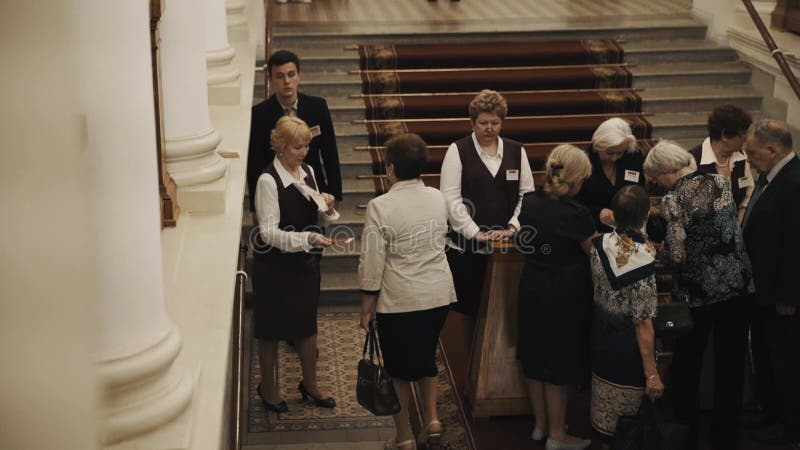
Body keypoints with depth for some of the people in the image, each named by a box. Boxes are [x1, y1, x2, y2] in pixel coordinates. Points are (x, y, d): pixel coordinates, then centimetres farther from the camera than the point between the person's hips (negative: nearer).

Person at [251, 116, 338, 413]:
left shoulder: (308, 172, 2)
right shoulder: (268, 181, -19)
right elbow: (269, 232, -22)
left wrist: (327, 208, -11)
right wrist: (307, 238, -34)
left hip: (305, 261, 6)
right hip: (274, 266, -6)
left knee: (308, 324, 16)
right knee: (272, 329, 10)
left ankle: (310, 384, 33)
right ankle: (268, 387, 29)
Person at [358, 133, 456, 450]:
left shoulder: (380, 207, -17)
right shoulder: (438, 199, -1)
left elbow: (373, 261, -13)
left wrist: (368, 304, -3)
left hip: (399, 301, -5)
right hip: (439, 295, 5)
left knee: (399, 369, 11)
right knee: (426, 357, 26)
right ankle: (432, 420, 20)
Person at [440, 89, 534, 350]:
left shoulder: (516, 151, 9)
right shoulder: (458, 151, -1)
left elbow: (527, 194, 8)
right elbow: (451, 199, -7)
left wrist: (512, 228, -6)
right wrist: (476, 233, -12)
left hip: (508, 247, 2)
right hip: (468, 247, -2)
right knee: (471, 308, 3)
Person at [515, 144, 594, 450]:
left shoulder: (529, 203, -3)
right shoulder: (577, 215, -21)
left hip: (532, 290, 6)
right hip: (565, 297, -6)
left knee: (535, 358, 19)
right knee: (559, 366, 7)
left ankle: (540, 424, 34)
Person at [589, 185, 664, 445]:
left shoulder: (600, 244, -11)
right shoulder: (643, 259, -27)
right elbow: (642, 322, -23)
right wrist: (652, 373, -17)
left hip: (601, 338, 6)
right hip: (629, 346, -5)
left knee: (606, 413, 22)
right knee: (629, 423, 13)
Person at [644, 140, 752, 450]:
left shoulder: (674, 200, -14)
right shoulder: (721, 183, 2)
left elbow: (676, 255, -18)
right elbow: (730, 229, 12)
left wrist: (661, 252, 2)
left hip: (699, 292, -4)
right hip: (736, 285, 5)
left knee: (687, 367, 14)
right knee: (730, 367, 14)